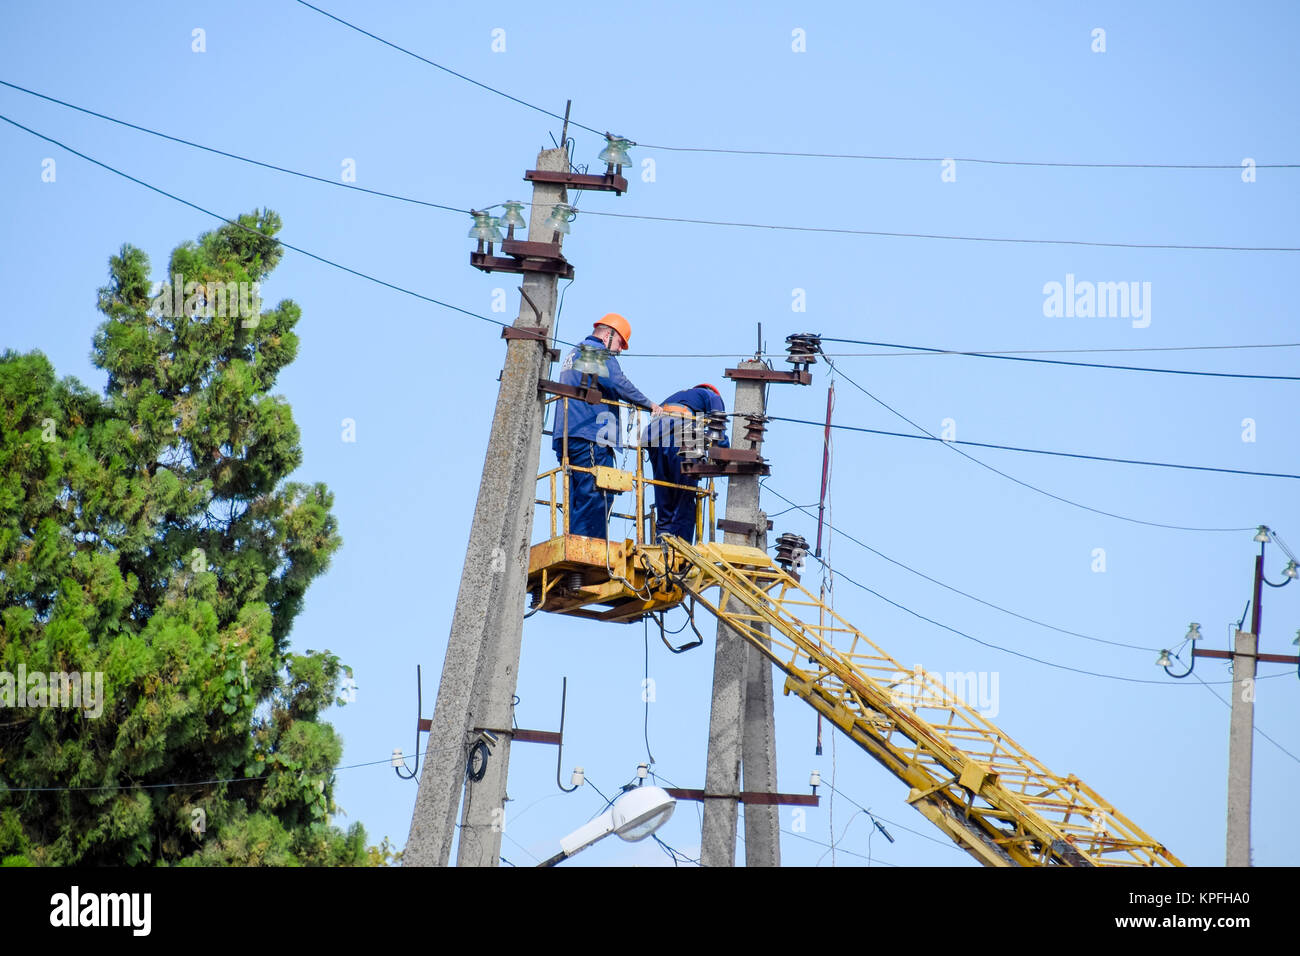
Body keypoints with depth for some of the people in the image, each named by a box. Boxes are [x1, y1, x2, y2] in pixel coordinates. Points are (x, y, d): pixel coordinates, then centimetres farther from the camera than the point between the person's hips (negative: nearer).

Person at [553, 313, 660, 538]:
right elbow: (618, 383, -15)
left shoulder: (572, 355, 28)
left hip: (564, 438, 10)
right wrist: (648, 404, -5)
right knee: (596, 497, -14)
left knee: (576, 500, 7)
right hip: (589, 437, -10)